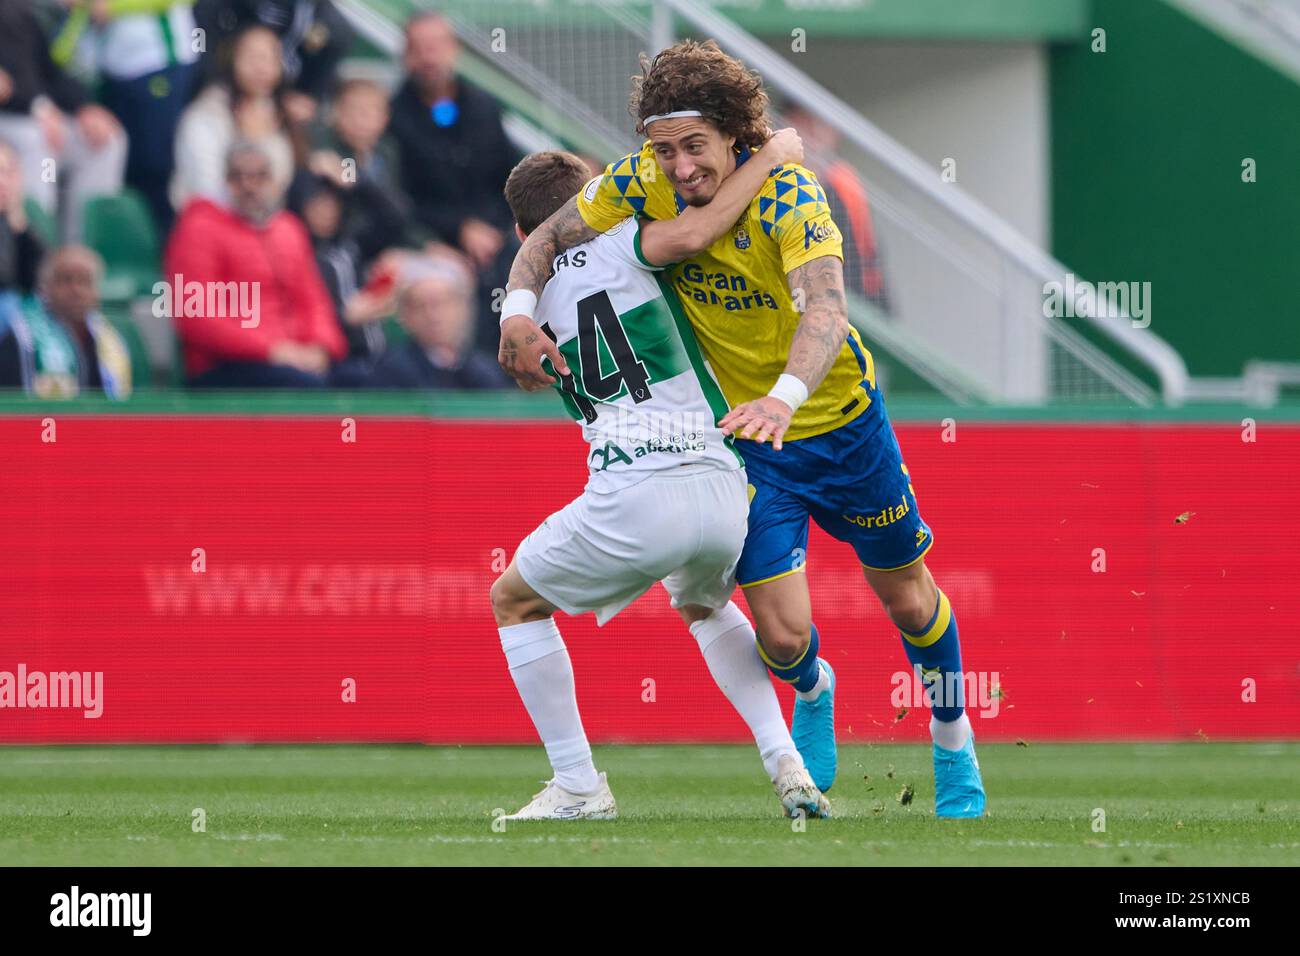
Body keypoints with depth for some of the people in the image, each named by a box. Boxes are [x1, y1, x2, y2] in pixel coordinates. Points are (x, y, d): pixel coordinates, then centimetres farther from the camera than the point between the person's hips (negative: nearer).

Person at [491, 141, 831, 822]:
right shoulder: (619, 244, 8)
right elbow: (692, 235, -12)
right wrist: (771, 156, -2)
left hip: (633, 499, -2)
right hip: (722, 492, 2)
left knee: (514, 603, 24)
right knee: (706, 608, 34)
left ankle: (578, 786, 17)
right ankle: (786, 764, 18)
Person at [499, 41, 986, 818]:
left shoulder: (789, 197, -29)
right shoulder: (644, 184, -17)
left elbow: (826, 308, -44)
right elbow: (550, 236, -5)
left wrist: (784, 397, -63)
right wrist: (519, 312, -26)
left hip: (841, 420, -2)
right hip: (744, 435, 2)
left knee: (908, 601, 14)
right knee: (784, 633, -6)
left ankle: (956, 750, 41)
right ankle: (815, 694, 33)